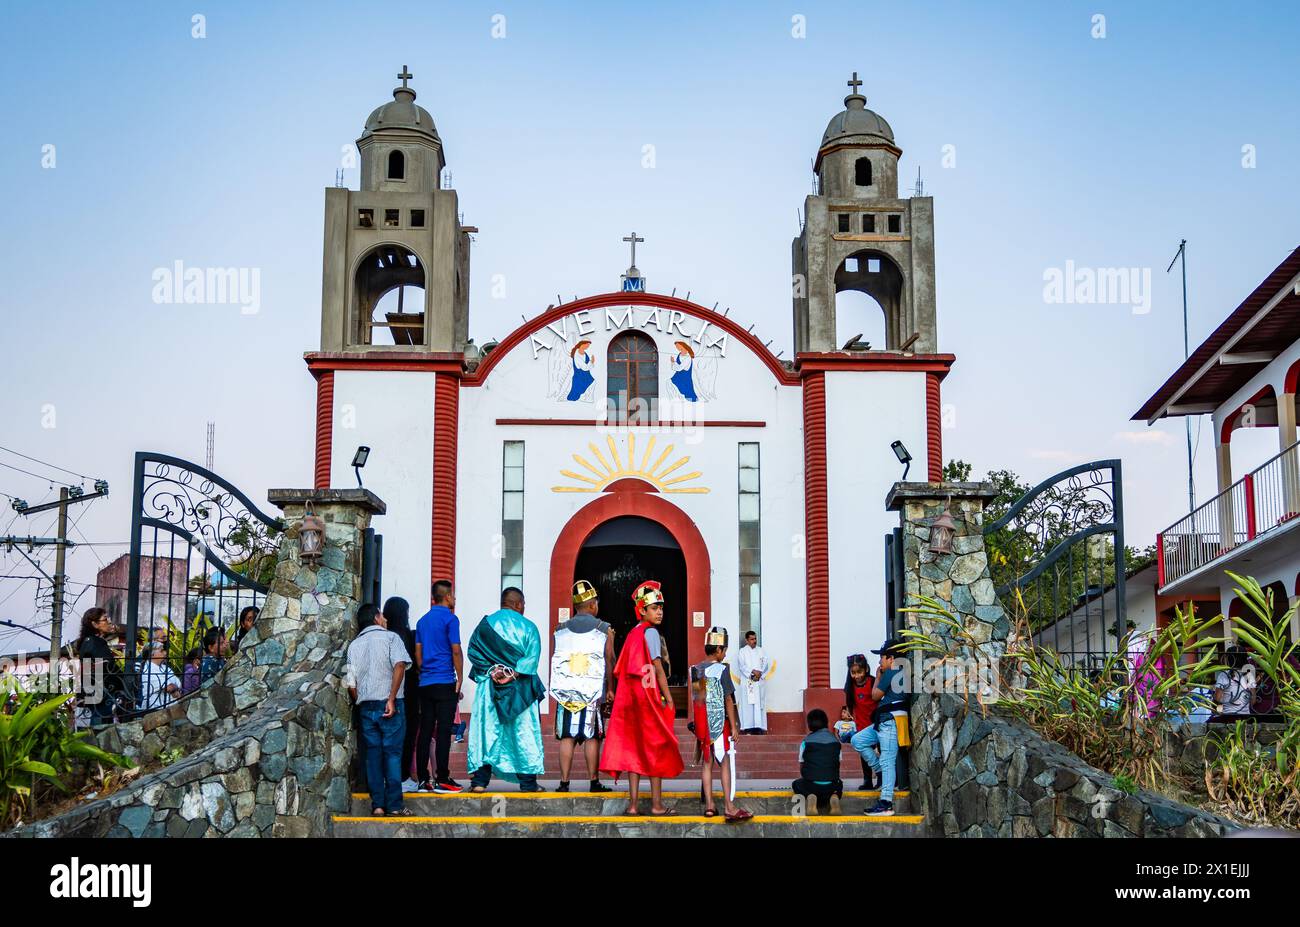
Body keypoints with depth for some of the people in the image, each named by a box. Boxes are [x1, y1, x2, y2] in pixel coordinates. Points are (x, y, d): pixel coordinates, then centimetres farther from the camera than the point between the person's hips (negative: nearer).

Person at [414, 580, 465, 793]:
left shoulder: (422, 621, 14)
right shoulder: (450, 619, -6)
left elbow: (418, 653, 15)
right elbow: (456, 650, -10)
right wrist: (460, 678, -4)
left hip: (425, 683, 6)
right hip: (445, 682, -6)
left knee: (425, 731, 7)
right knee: (443, 731, -6)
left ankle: (423, 779, 7)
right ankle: (442, 779, -7)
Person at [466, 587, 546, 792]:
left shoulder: (485, 624, 3)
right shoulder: (528, 627, -2)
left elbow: (473, 651, -1)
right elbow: (532, 657, -10)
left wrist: (490, 672, -5)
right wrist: (514, 674, -11)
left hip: (489, 685, 2)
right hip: (520, 689, -1)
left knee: (486, 731, 5)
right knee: (524, 733, 5)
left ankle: (480, 780, 2)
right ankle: (527, 781, 6)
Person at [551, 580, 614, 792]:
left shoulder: (560, 630, 8)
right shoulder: (605, 631, 1)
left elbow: (553, 661, 10)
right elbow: (610, 661, -1)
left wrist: (557, 689, 17)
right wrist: (610, 689, 5)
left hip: (565, 690, 2)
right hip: (593, 691, -2)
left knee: (566, 737, 4)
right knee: (592, 737, 3)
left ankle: (564, 782, 2)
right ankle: (594, 782, 5)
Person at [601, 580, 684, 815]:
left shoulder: (632, 634, 15)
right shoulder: (650, 632, -9)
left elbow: (622, 671, 15)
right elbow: (657, 667, -14)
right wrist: (668, 697, -11)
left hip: (631, 698, 7)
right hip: (648, 697, -7)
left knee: (634, 748, 5)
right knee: (656, 747, -1)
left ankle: (633, 804, 3)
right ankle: (657, 804, 0)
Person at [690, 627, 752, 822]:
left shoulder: (696, 670, 5)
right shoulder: (721, 669, -11)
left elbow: (695, 699, 8)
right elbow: (728, 700, -11)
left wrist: (696, 725, 14)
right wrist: (733, 726, -7)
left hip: (702, 724, 6)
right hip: (719, 723, -6)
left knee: (706, 763, 10)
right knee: (726, 763, -1)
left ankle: (709, 805, 12)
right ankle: (729, 807, -3)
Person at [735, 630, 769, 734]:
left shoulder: (762, 651, 15)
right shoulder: (742, 651, 7)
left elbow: (765, 665, 5)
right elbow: (742, 665, -5)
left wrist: (759, 674, -12)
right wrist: (753, 672, -18)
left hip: (760, 682, 2)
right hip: (747, 682, -2)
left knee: (760, 704, -2)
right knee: (748, 704, -7)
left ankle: (759, 726, -3)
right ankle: (748, 727, -9)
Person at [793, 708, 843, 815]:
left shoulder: (806, 741, 2)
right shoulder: (835, 741, 8)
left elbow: (801, 766, 10)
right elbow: (838, 763, 15)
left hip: (811, 786, -2)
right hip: (831, 786, 2)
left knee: (796, 784, 31)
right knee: (839, 783, 37)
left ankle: (809, 796, -5)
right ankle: (834, 797, -1)